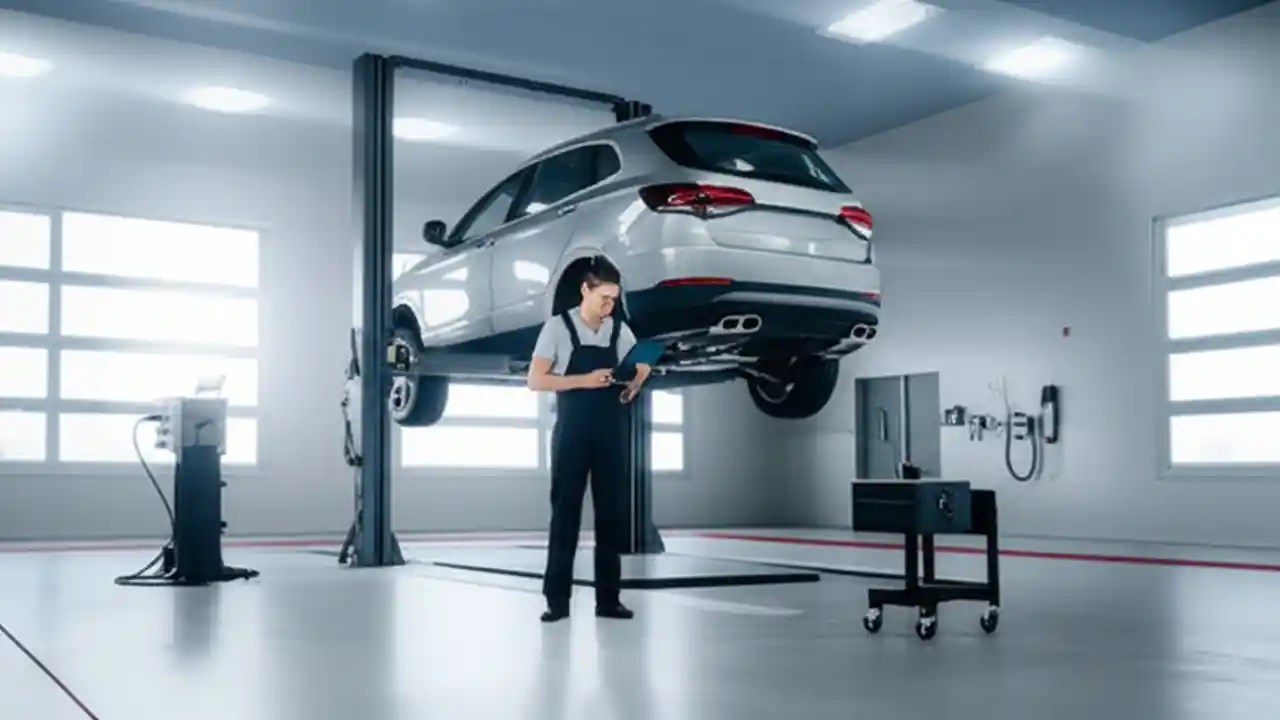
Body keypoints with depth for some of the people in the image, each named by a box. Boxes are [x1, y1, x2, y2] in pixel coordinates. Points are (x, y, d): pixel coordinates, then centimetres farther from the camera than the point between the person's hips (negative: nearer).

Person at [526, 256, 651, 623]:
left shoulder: (619, 329, 6)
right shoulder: (558, 327, -5)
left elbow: (643, 365, 22)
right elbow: (536, 380, -10)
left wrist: (635, 383, 1)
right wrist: (584, 380, -20)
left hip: (611, 432, 4)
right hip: (572, 432, -4)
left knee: (612, 513, 5)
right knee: (565, 513, -1)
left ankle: (608, 598, 12)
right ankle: (557, 599, 4)